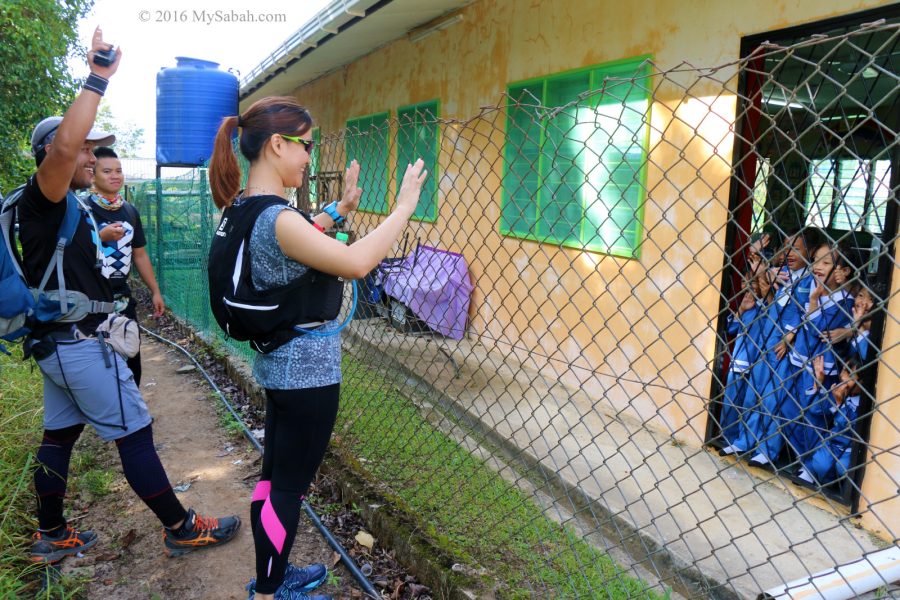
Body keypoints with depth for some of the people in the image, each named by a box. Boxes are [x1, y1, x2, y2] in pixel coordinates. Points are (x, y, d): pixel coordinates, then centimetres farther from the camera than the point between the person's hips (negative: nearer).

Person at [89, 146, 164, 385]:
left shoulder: (130, 211, 10)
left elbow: (140, 254, 17)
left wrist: (155, 291, 16)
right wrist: (102, 236, -24)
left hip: (123, 297, 6)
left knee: (131, 361, 11)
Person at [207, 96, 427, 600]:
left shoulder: (243, 209, 5)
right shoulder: (277, 217, -25)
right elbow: (356, 263, -32)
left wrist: (338, 209, 18)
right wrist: (404, 207, -21)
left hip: (280, 364, 10)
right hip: (308, 373, -10)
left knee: (276, 476, 21)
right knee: (289, 488, 7)